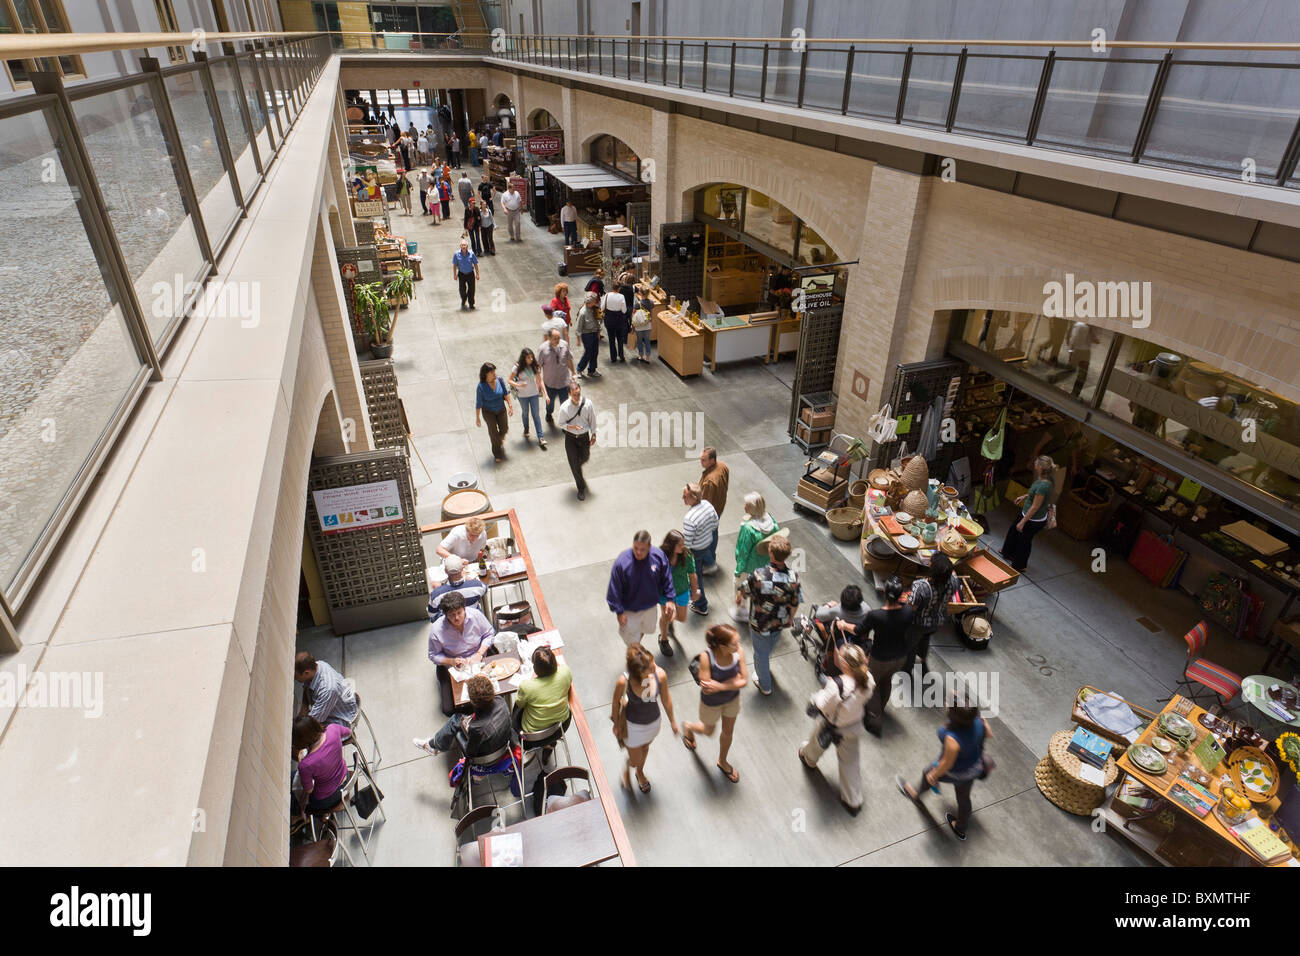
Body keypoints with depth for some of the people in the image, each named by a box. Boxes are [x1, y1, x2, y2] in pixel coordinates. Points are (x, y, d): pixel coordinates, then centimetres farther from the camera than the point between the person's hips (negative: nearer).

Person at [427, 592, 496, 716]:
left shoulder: (475, 615, -19)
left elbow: (488, 634, -3)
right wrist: (452, 661, -25)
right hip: (451, 668, -1)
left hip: (478, 661, 1)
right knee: (450, 710, -3)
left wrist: (479, 654, -17)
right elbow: (434, 655, -9)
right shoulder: (436, 630, -23)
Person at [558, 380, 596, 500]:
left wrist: (593, 434, 4)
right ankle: (581, 488, 21)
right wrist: (572, 427, -25)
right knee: (574, 464, 3)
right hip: (570, 438, -1)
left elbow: (592, 419, -2)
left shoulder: (587, 403, -15)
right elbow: (561, 424, -6)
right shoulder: (564, 407, -18)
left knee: (584, 458, 13)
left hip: (584, 436, 1)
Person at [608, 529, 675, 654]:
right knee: (632, 637, 11)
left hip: (650, 606, 4)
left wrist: (670, 599, -4)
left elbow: (667, 579, -3)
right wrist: (619, 611, -16)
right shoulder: (621, 562, -30)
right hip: (629, 610, -4)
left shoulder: (659, 556, -20)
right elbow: (614, 589, -19)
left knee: (648, 629, 29)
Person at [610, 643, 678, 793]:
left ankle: (640, 772, 64)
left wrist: (672, 721, 4)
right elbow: (616, 703, -15)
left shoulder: (660, 674, -30)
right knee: (635, 760, 17)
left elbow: (666, 698, -10)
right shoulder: (624, 681, -36)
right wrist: (617, 725, 0)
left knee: (645, 748, 32)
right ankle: (627, 768, 56)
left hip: (653, 721, 3)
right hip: (632, 724, -3)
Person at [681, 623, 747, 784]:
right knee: (709, 731, 26)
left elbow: (744, 681, -21)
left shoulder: (739, 652, -28)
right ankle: (688, 727, 60)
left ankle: (722, 762, 56)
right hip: (711, 703, -3)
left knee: (728, 732, 26)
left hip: (732, 699, 3)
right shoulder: (706, 657, -37)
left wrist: (720, 686, -32)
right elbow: (706, 688, -33)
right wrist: (734, 679, -31)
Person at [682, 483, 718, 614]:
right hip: (709, 543, 6)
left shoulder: (689, 519, -38)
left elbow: (686, 543, -30)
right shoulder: (707, 504, -15)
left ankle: (701, 606, 36)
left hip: (695, 551, -6)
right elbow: (715, 523, 2)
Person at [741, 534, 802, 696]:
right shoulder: (793, 578, -26)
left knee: (761, 653, 23)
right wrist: (789, 621, 9)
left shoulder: (758, 575, -36)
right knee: (769, 648, 34)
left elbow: (746, 591, -15)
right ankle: (765, 668, 65)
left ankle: (765, 686, 44)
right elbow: (794, 604, -11)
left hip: (759, 624, -3)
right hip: (780, 623, 3)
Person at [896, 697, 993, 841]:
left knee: (928, 775, 27)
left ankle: (916, 795, 60)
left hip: (954, 772, -5)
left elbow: (947, 763, -27)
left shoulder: (953, 739, -43)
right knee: (964, 797, 30)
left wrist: (934, 775, -9)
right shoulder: (978, 721, -28)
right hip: (973, 768, 5)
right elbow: (989, 734, -5)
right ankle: (960, 829, 57)